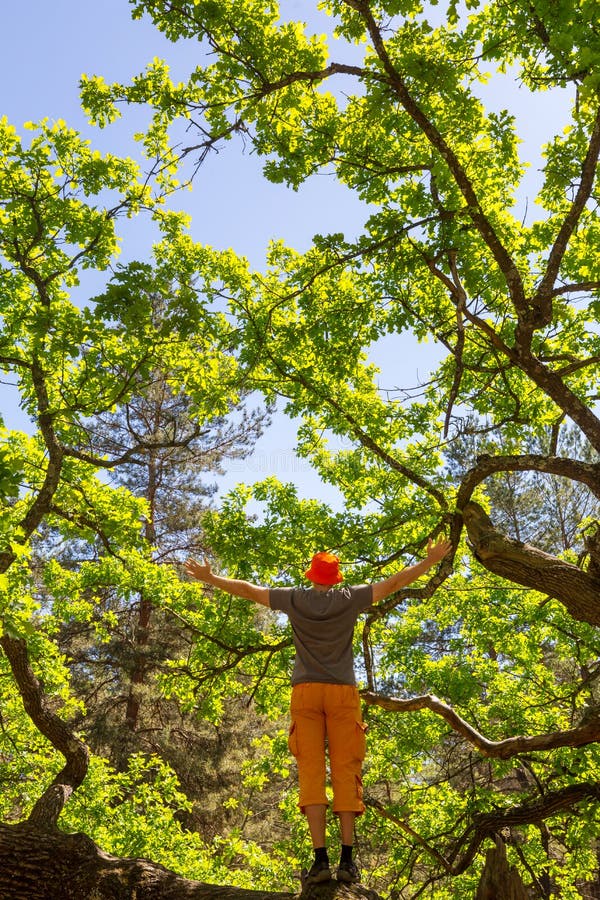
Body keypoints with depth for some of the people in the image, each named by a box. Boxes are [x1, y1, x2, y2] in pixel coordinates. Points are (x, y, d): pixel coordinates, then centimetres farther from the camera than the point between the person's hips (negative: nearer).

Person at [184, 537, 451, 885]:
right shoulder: (350, 598, 4)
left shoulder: (294, 599, 7)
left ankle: (321, 857, -9)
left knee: (311, 773, -3)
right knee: (346, 772, 0)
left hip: (306, 692, 0)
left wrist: (209, 577, 25)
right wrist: (431, 560, 17)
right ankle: (348, 858, -6)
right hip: (343, 691, 0)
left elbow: (247, 589, 13)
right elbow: (394, 582, 8)